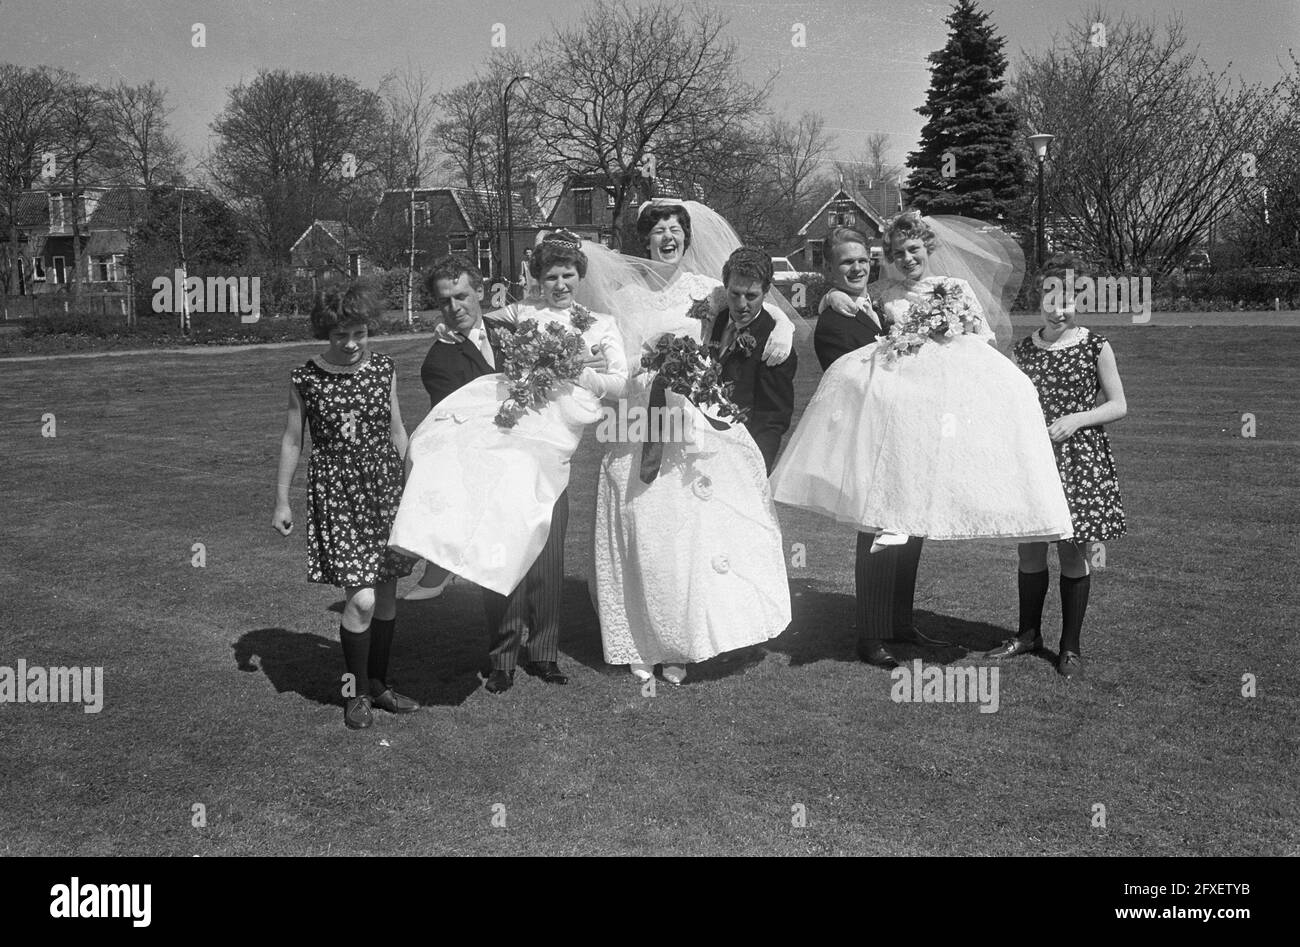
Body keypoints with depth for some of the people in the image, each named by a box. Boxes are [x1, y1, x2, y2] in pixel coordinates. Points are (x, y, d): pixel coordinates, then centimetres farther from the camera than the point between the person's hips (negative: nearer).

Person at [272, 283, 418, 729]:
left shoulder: (383, 369, 2)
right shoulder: (306, 378, -6)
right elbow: (292, 441, 4)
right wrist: (281, 501, 5)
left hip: (386, 489, 4)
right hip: (335, 493, -3)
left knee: (386, 593, 9)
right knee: (361, 599, -10)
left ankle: (379, 683, 27)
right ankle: (358, 692, 11)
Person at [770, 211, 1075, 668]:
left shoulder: (957, 288, 15)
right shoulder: (882, 293, 12)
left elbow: (984, 341, 12)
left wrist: (948, 334, -5)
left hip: (940, 402, 2)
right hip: (887, 400, -2)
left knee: (913, 513, 6)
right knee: (880, 509, -9)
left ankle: (899, 620, 20)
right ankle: (872, 635, -6)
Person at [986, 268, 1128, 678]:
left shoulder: (1095, 346, -3)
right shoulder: (1023, 349, 6)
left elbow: (1118, 405, -1)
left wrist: (1075, 420, -15)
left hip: (1078, 459, -3)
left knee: (1072, 553, 3)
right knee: (1030, 548, 9)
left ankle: (1070, 646, 17)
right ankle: (1028, 633, 28)